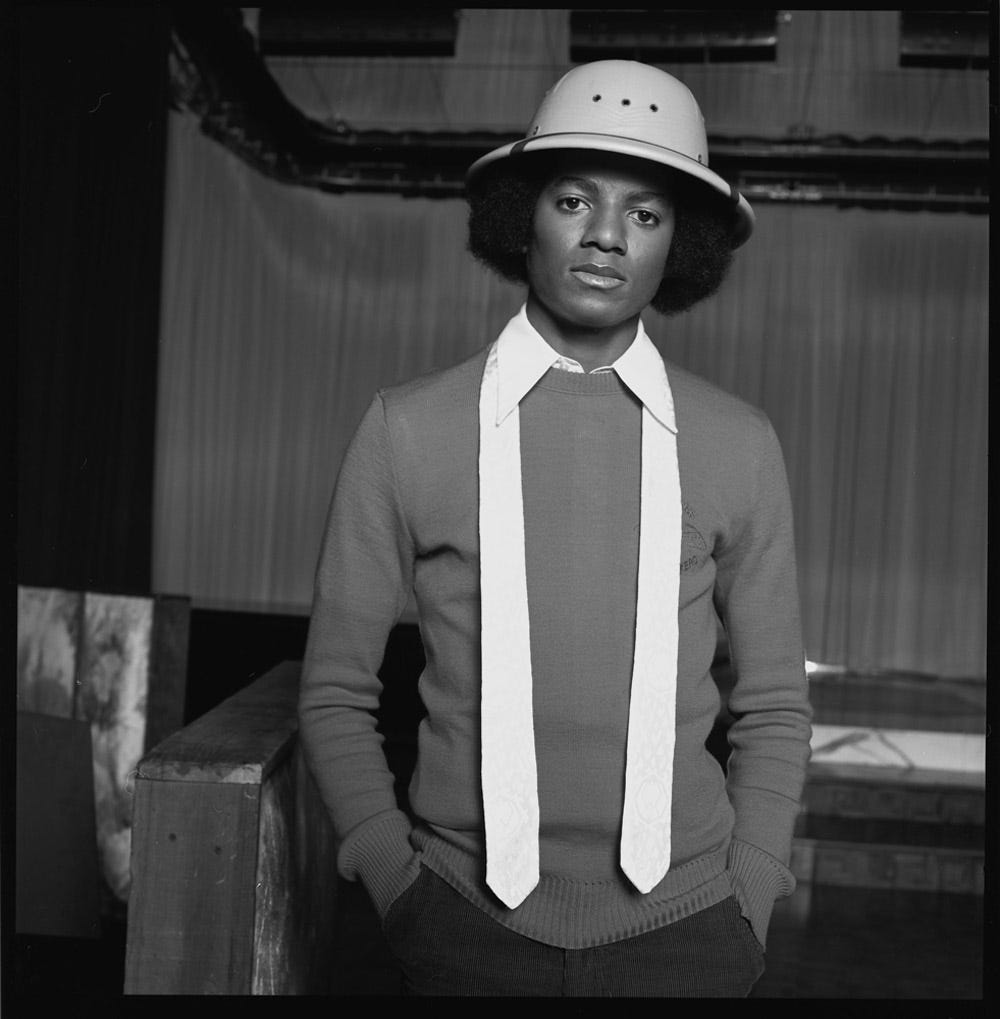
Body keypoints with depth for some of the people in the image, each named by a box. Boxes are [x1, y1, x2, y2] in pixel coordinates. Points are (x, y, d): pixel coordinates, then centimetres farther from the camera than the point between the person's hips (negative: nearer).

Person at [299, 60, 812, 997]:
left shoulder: (738, 447, -3)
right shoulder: (409, 429, -6)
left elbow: (773, 706, 6)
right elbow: (336, 694, 1)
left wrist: (748, 902, 1)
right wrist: (395, 881, -3)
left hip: (682, 928, 1)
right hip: (470, 924, 0)